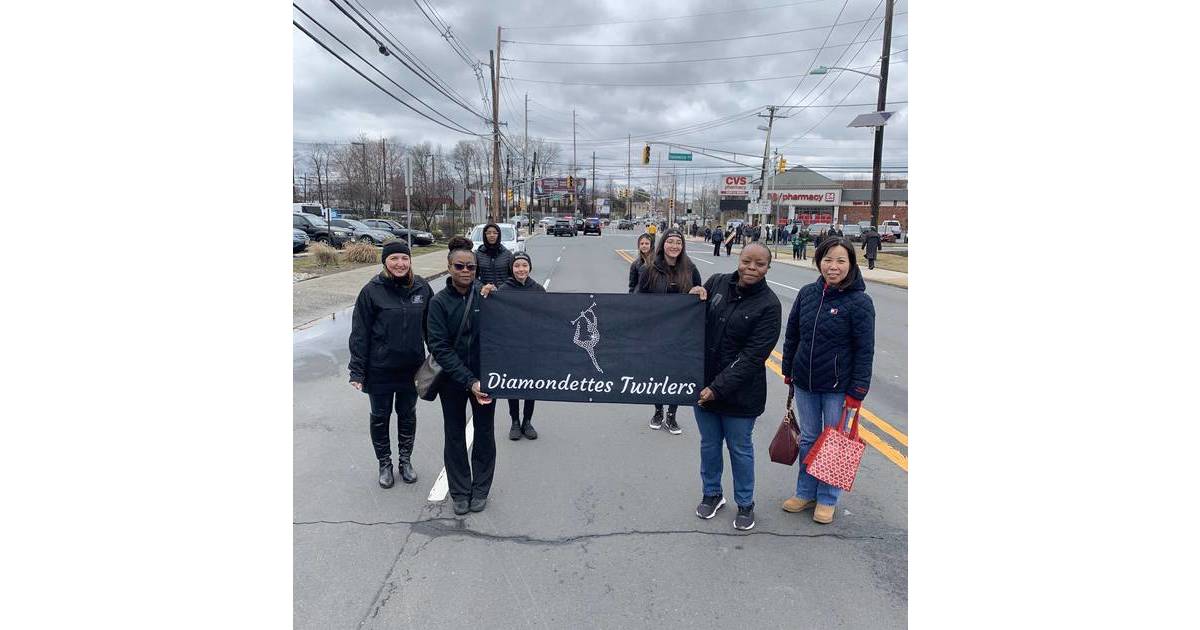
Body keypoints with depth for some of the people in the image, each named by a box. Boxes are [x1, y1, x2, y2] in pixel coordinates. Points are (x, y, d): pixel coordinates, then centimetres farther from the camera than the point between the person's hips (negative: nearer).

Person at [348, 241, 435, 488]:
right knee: (380, 417, 13)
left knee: (407, 415, 17)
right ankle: (384, 464, 32)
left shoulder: (421, 287, -4)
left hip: (412, 367, 2)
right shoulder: (372, 290, -12)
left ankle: (405, 460, 36)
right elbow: (359, 333, -9)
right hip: (380, 369, -2)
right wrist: (357, 371, -11)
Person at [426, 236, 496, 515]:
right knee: (455, 435, 12)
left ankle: (480, 489, 31)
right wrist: (468, 381, -21)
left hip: (485, 377, 1)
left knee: (484, 434, 12)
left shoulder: (486, 293, -7)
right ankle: (459, 491, 30)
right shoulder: (439, 302, -9)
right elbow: (439, 347, -14)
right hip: (452, 379, 0)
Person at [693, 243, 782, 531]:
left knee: (740, 448, 13)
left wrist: (718, 388, -21)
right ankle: (711, 493, 41)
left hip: (740, 393, -3)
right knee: (709, 444, 18)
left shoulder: (769, 305, -14)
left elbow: (753, 357, -18)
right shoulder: (716, 283, -3)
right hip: (703, 384, 4)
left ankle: (745, 503, 35)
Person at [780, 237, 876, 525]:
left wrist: (857, 391, -12)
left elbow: (865, 350, -11)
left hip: (837, 387, -4)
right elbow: (792, 334, 9)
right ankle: (805, 493, 32)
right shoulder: (807, 293, 0)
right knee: (808, 439, 17)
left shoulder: (859, 302, -13)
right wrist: (788, 370, 11)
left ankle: (827, 499, 27)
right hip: (804, 382, 4)